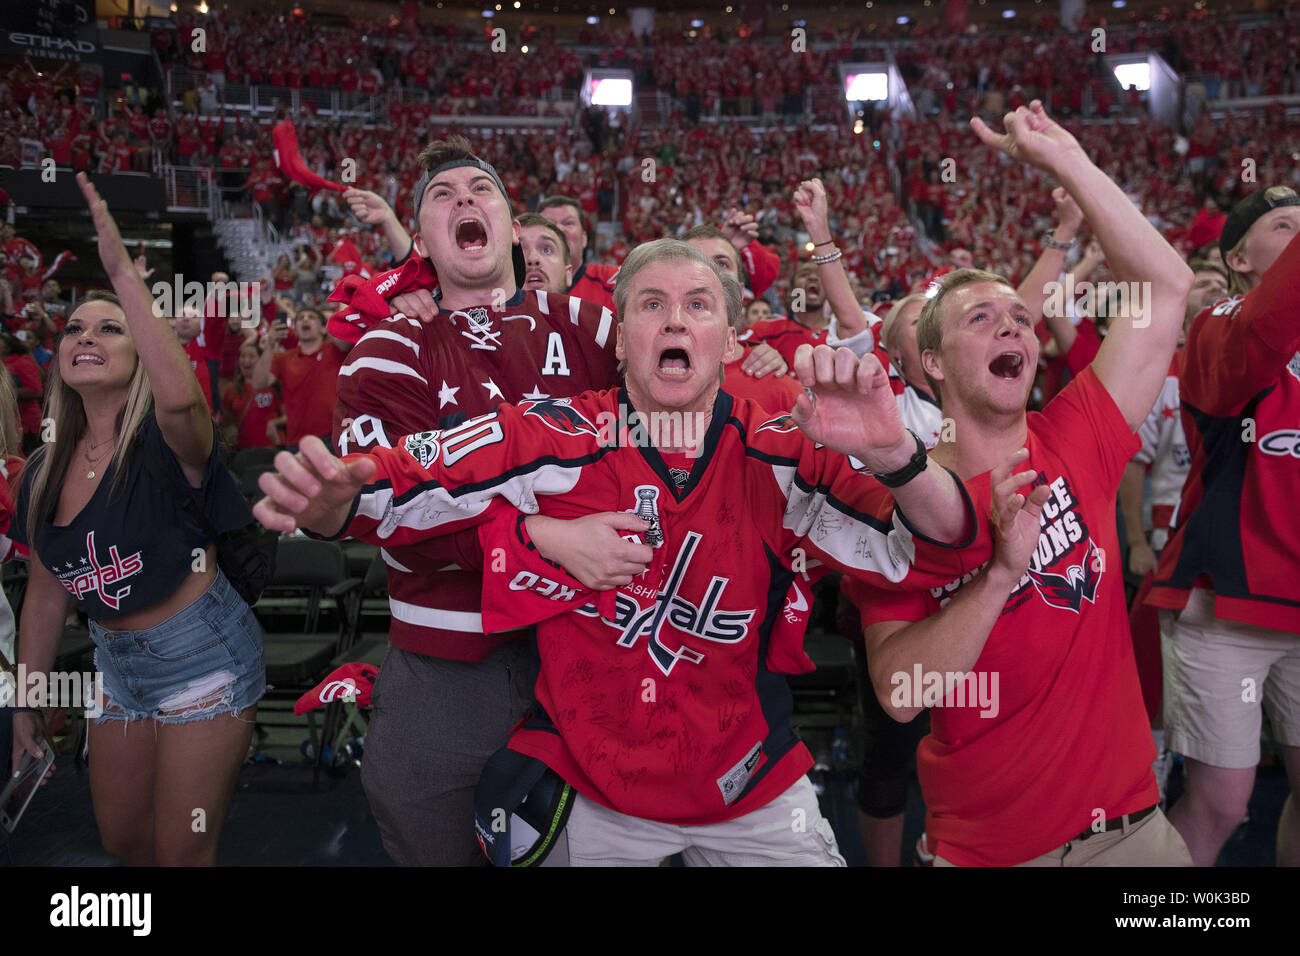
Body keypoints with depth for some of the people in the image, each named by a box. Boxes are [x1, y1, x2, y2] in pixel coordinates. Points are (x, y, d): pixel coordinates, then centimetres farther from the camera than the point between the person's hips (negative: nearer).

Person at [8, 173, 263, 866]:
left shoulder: (164, 442, -17)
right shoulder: (44, 470, 4)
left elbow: (181, 395, -44)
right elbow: (47, 594, 12)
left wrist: (124, 274, -42)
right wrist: (26, 704, 16)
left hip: (203, 656, -7)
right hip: (116, 663, 7)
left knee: (181, 851, 4)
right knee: (121, 839, 21)